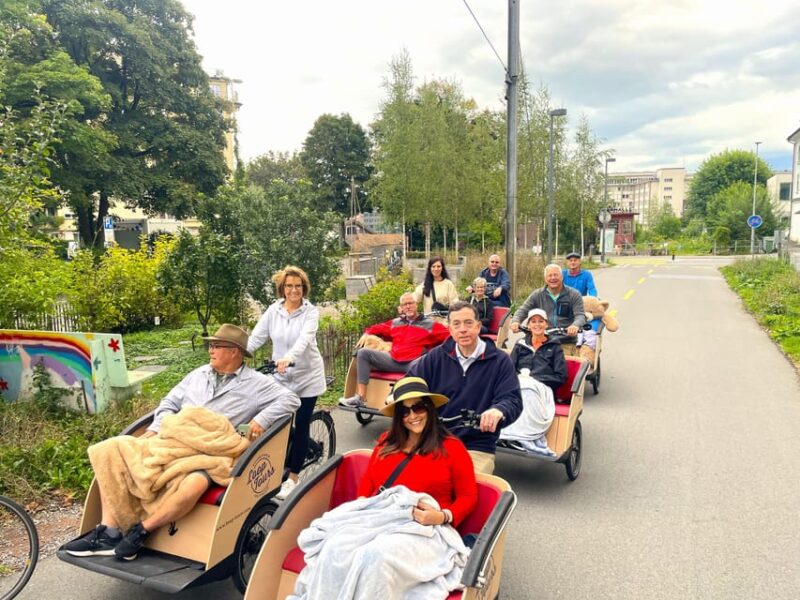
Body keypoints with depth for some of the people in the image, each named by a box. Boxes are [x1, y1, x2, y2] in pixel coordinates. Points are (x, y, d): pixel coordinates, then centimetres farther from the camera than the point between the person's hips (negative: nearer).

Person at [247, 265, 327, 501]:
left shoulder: (311, 312, -12)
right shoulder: (273, 311, -1)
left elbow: (304, 339, -28)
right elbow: (256, 337, -6)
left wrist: (288, 358, -46)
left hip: (307, 377, -3)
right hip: (281, 376, 3)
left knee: (301, 426, 1)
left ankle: (292, 478, 13)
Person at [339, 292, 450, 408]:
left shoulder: (430, 324, 8)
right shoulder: (395, 323, 21)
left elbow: (449, 335, -2)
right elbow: (378, 328, 35)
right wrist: (367, 333, 15)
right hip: (393, 361, 5)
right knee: (363, 353, -7)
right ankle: (360, 397, -15)